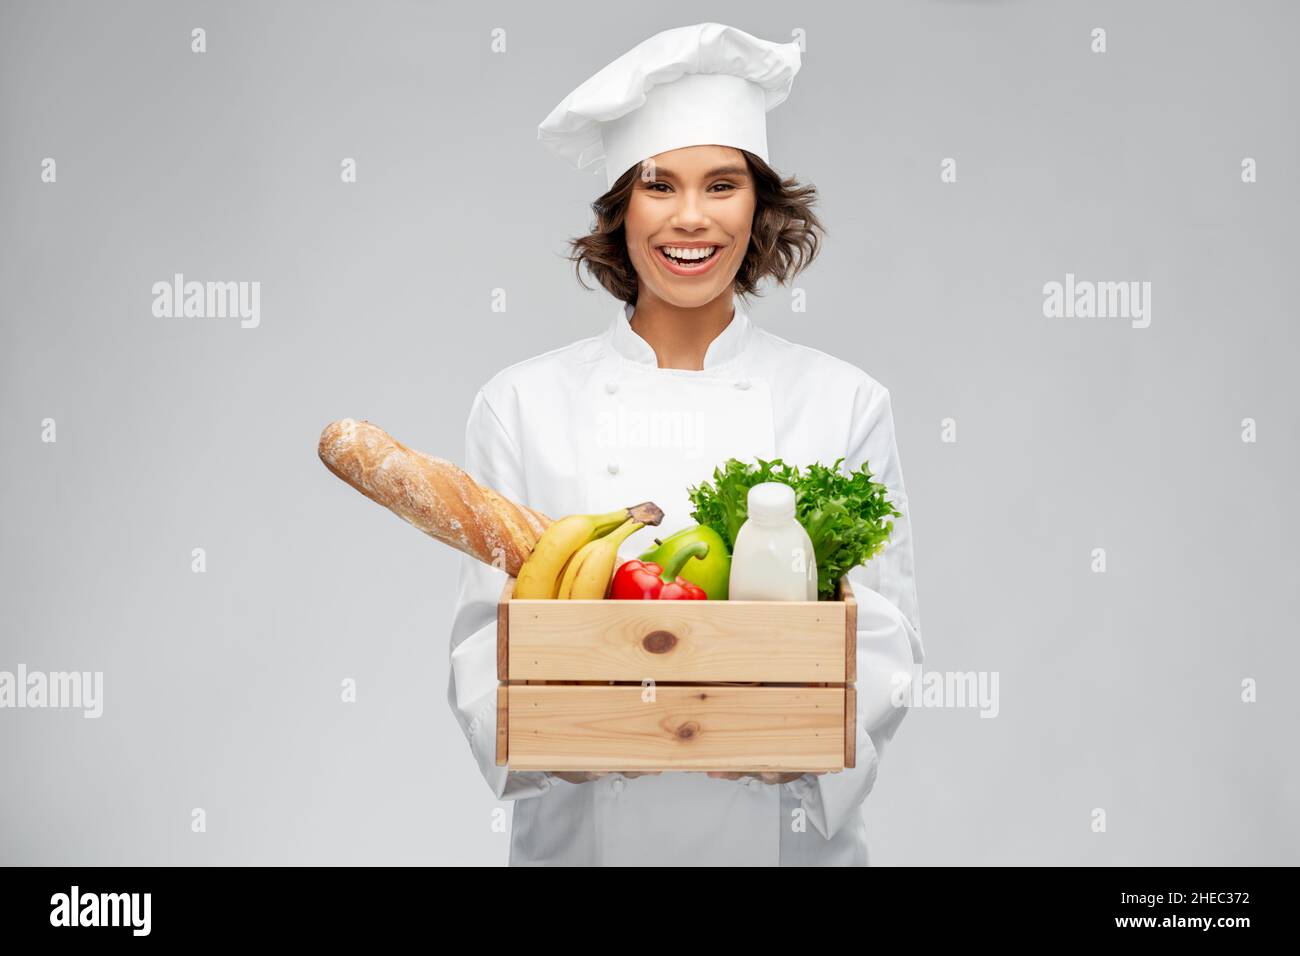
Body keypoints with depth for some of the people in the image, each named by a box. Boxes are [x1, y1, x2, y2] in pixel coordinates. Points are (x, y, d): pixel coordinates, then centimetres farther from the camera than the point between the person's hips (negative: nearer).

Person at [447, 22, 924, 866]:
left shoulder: (846, 405, 0)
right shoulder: (522, 405, 0)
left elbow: (886, 636, -1)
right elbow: (487, 632, -1)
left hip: (781, 828, 0)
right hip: (586, 833, 0)